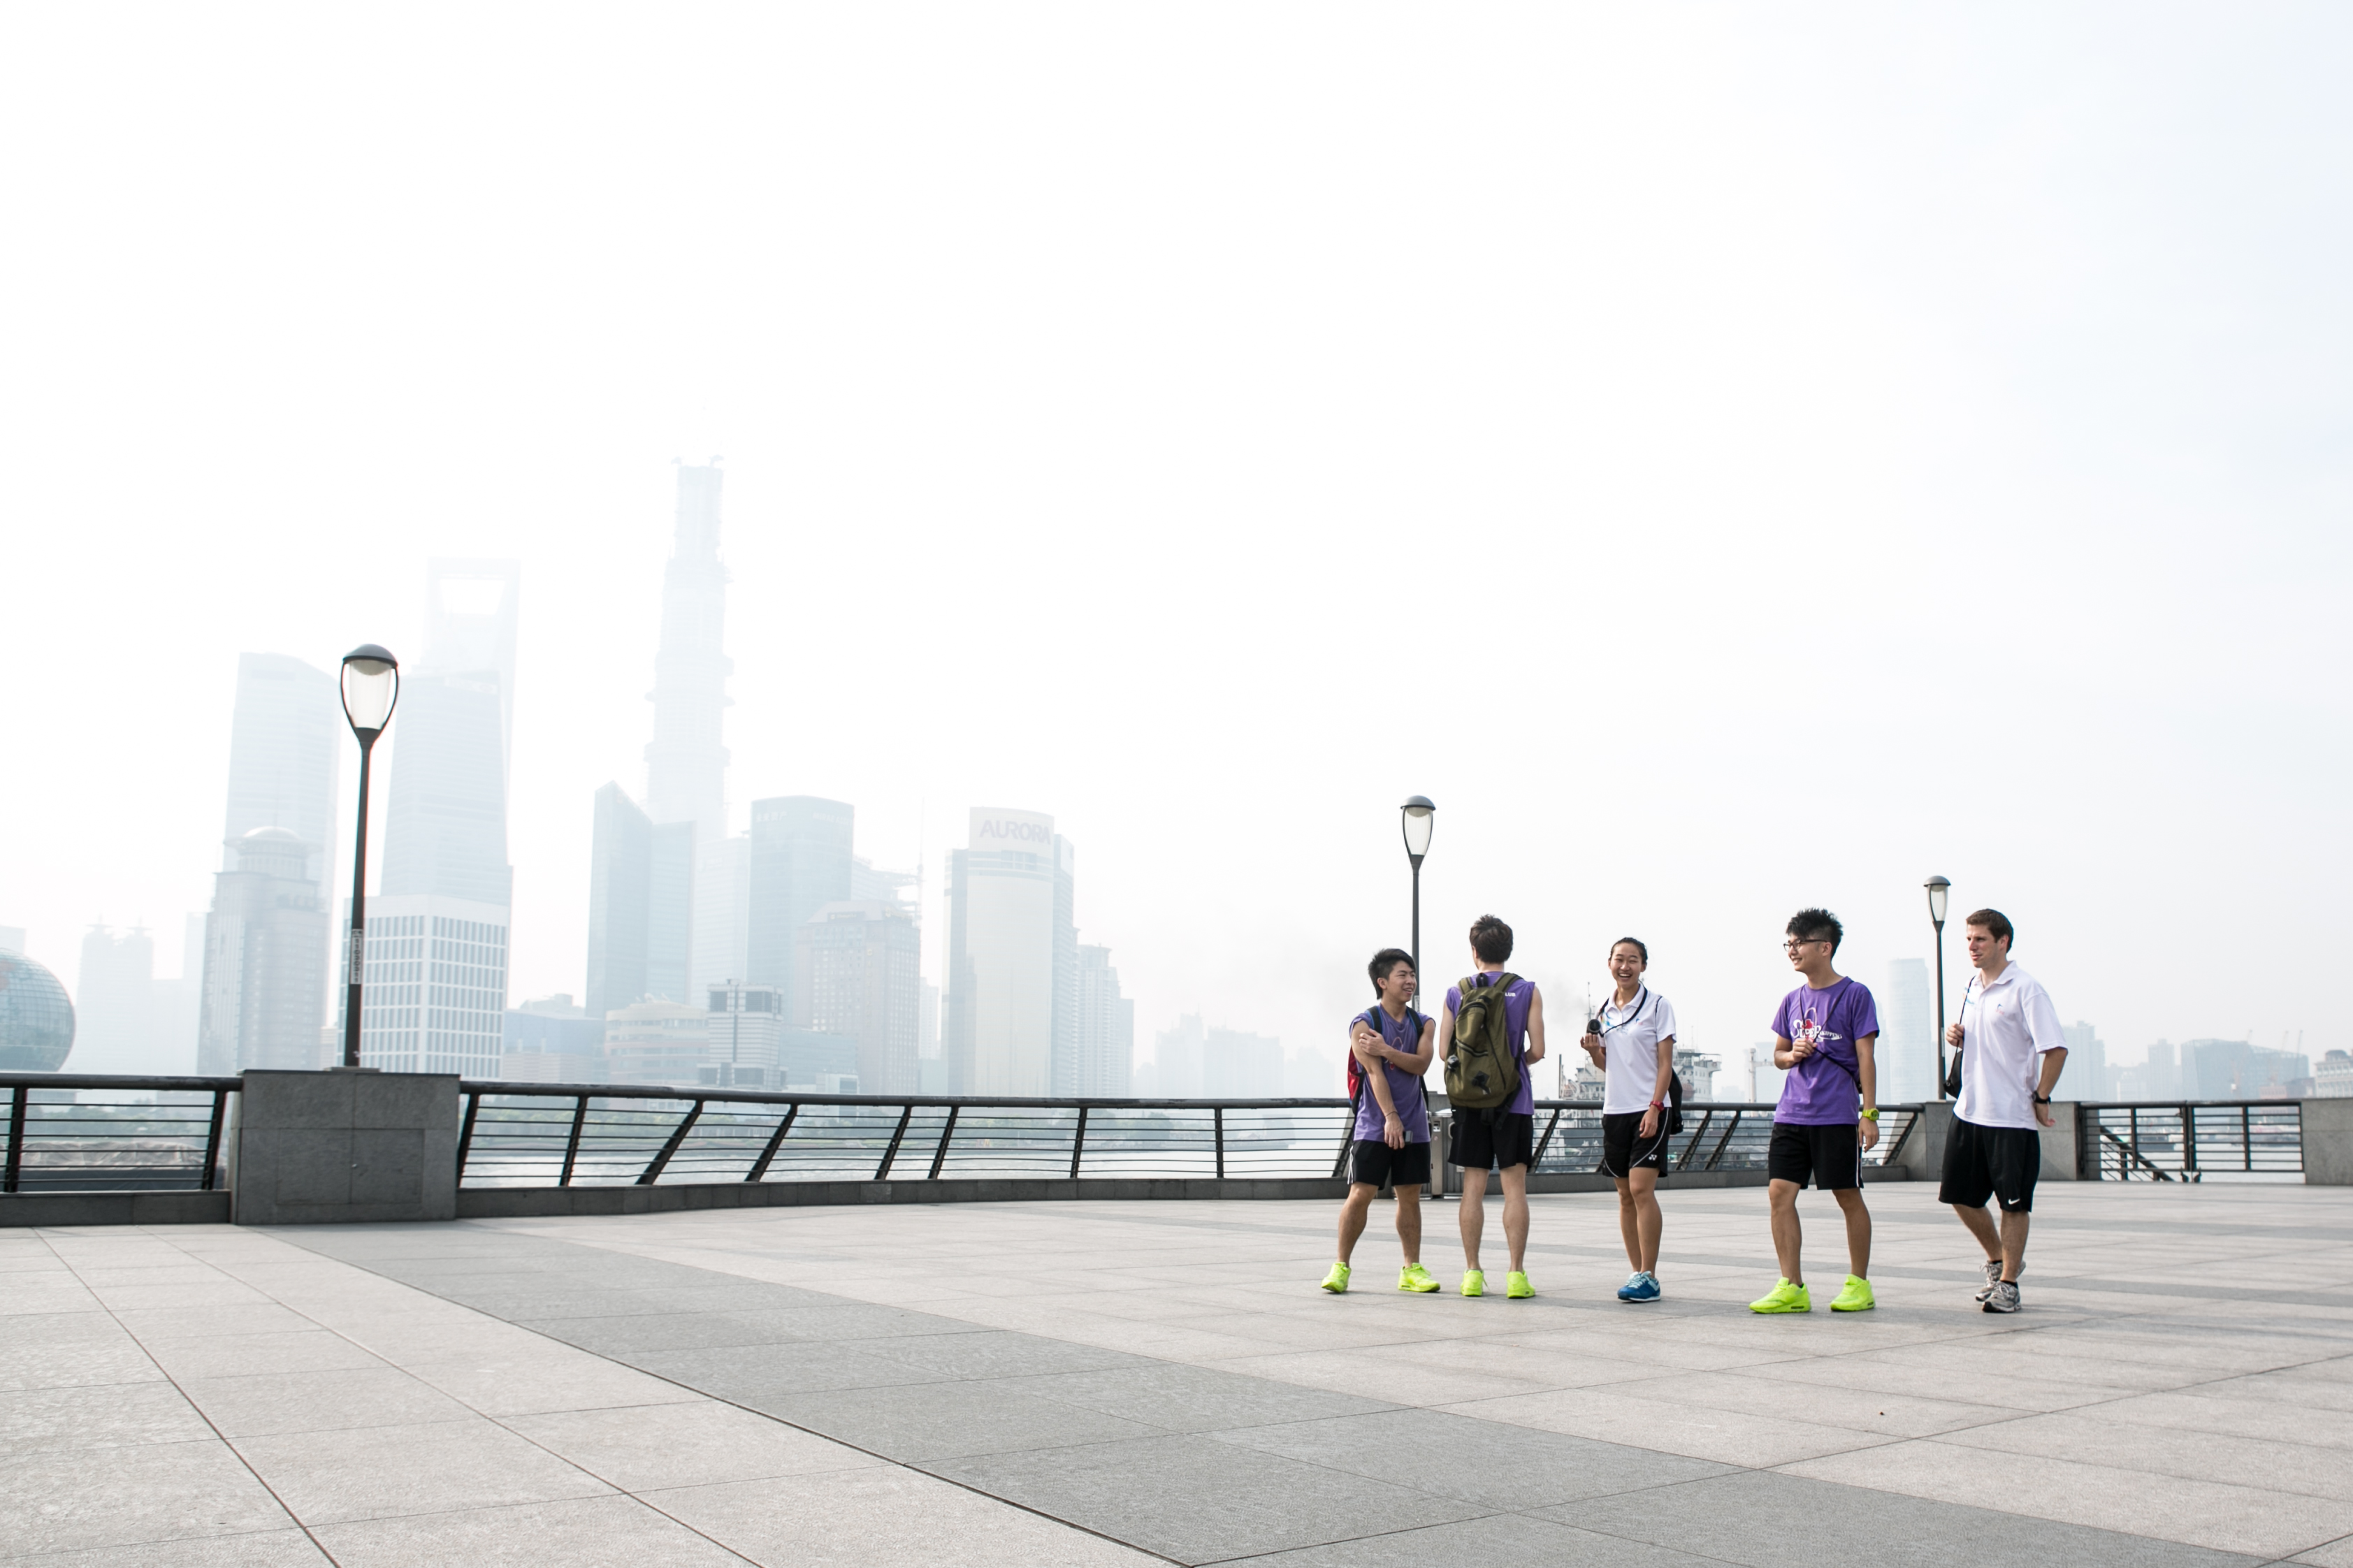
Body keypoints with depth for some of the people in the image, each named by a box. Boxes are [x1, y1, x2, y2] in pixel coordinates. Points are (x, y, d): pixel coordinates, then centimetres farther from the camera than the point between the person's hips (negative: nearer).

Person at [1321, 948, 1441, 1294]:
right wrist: (1390, 1117, -26)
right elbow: (1375, 1072, -16)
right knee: (1360, 1194, -8)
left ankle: (1412, 1269, 18)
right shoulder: (1364, 1024, -6)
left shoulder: (1422, 1024, 9)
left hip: (1414, 1126, 4)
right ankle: (1341, 1266, 3)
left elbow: (1421, 1064, -8)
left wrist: (1386, 1050, -20)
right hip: (1374, 1125, -4)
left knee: (1410, 1196, 9)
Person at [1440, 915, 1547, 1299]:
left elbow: (1445, 1051, 2)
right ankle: (1516, 1274, -2)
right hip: (1514, 1101, -1)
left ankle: (1472, 1273, 6)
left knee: (1473, 1188, 5)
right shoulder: (1527, 991, -1)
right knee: (1514, 1187, 1)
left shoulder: (1456, 993, 3)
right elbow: (1537, 1051, -4)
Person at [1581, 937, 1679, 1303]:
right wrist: (1594, 1050, -2)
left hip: (1647, 1108, -6)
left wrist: (1654, 1108, -16)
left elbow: (1665, 1063, -7)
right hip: (1614, 1109, 6)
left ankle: (1648, 1277, -9)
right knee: (1625, 1194, 7)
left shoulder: (1658, 1006, -4)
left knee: (1641, 1188, -13)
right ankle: (1637, 1272, 14)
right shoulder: (1604, 1011, 12)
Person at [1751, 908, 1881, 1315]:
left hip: (1837, 1115, -5)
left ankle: (1859, 1284, 19)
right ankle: (1791, 1288, 3)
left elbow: (1865, 1058, -4)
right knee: (1780, 1192, -3)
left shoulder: (1854, 995, -3)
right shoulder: (1792, 1000, 13)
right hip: (1791, 1113, 5)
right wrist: (1792, 1055, -2)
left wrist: (1869, 1113, -9)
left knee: (1848, 1196, 4)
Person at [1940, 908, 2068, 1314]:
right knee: (1960, 1195, 9)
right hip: (1968, 1112, 7)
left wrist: (2040, 1099, -13)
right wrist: (1956, 1037, 3)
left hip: (2013, 1117, -7)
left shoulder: (2025, 988, -11)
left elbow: (2056, 1048, -15)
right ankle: (1998, 1260, 30)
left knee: (2014, 1202, 1)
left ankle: (2007, 1283, 12)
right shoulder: (1972, 988, 12)